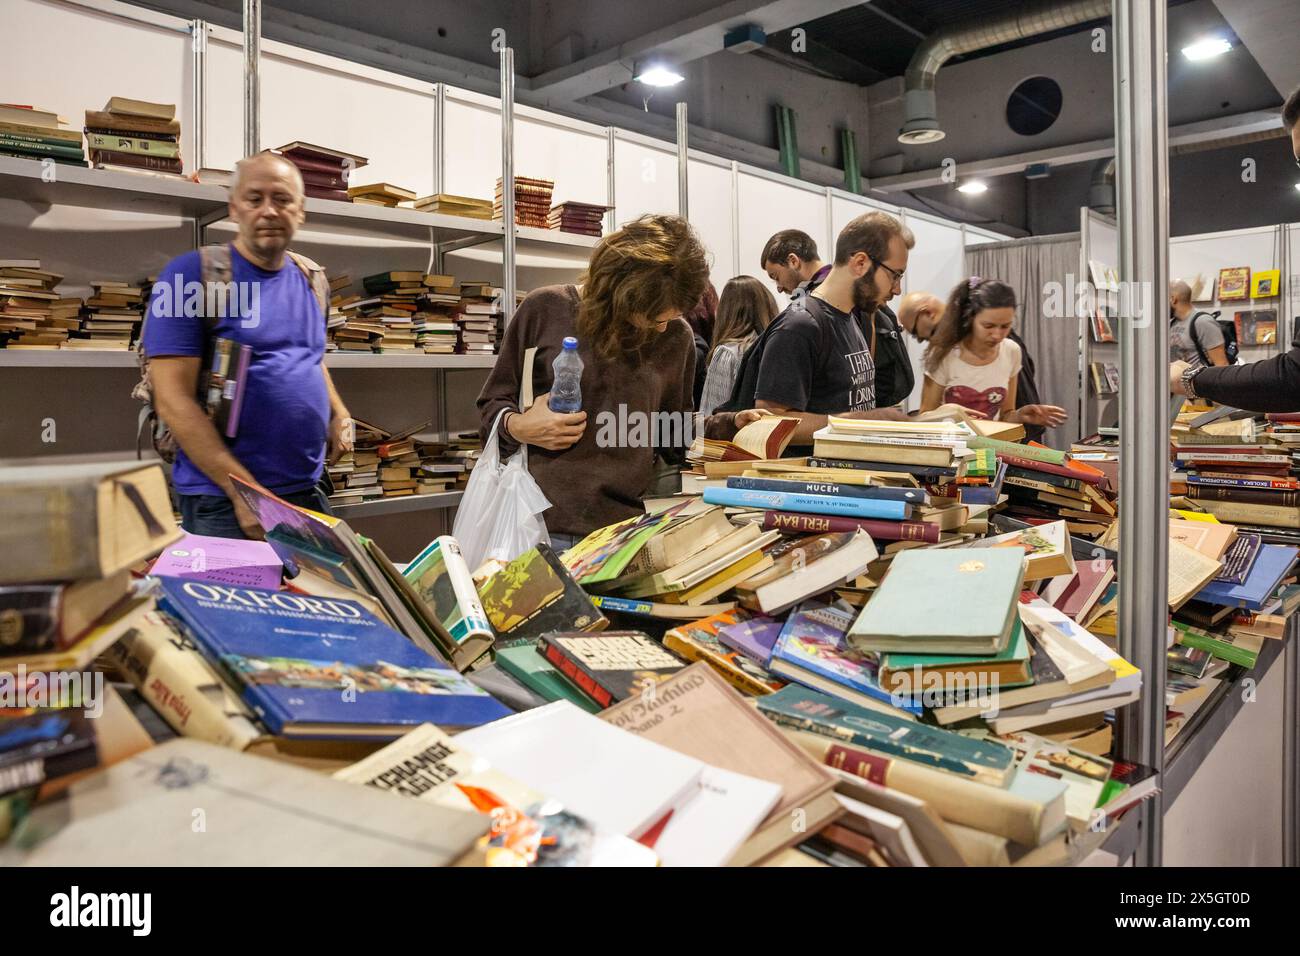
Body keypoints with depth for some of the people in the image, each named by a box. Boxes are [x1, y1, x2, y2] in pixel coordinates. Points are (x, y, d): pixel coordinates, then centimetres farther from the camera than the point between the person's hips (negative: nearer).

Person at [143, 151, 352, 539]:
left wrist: (338, 412, 6)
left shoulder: (311, 279, 9)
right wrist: (245, 490, -20)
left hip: (310, 492, 6)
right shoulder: (190, 275, -9)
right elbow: (173, 400, -15)